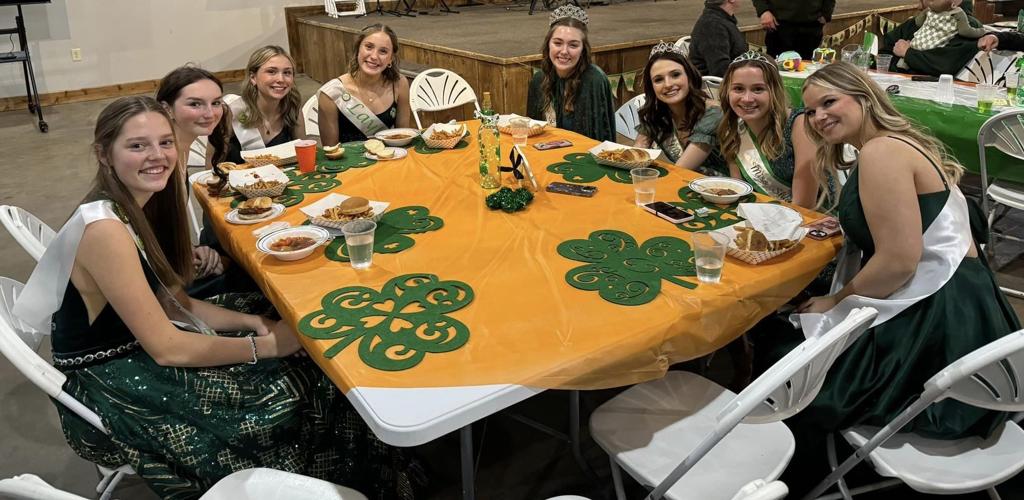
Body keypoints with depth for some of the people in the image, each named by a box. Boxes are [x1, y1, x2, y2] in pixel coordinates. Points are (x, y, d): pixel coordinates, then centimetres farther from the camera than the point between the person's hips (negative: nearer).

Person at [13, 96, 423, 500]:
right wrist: (265, 345, -17)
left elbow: (170, 302, 8)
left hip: (135, 356, 8)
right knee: (293, 397, -9)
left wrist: (250, 322, -6)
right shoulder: (105, 228, -26)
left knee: (302, 375, 1)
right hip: (109, 389, -8)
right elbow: (166, 347, -25)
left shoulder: (142, 207, 1)